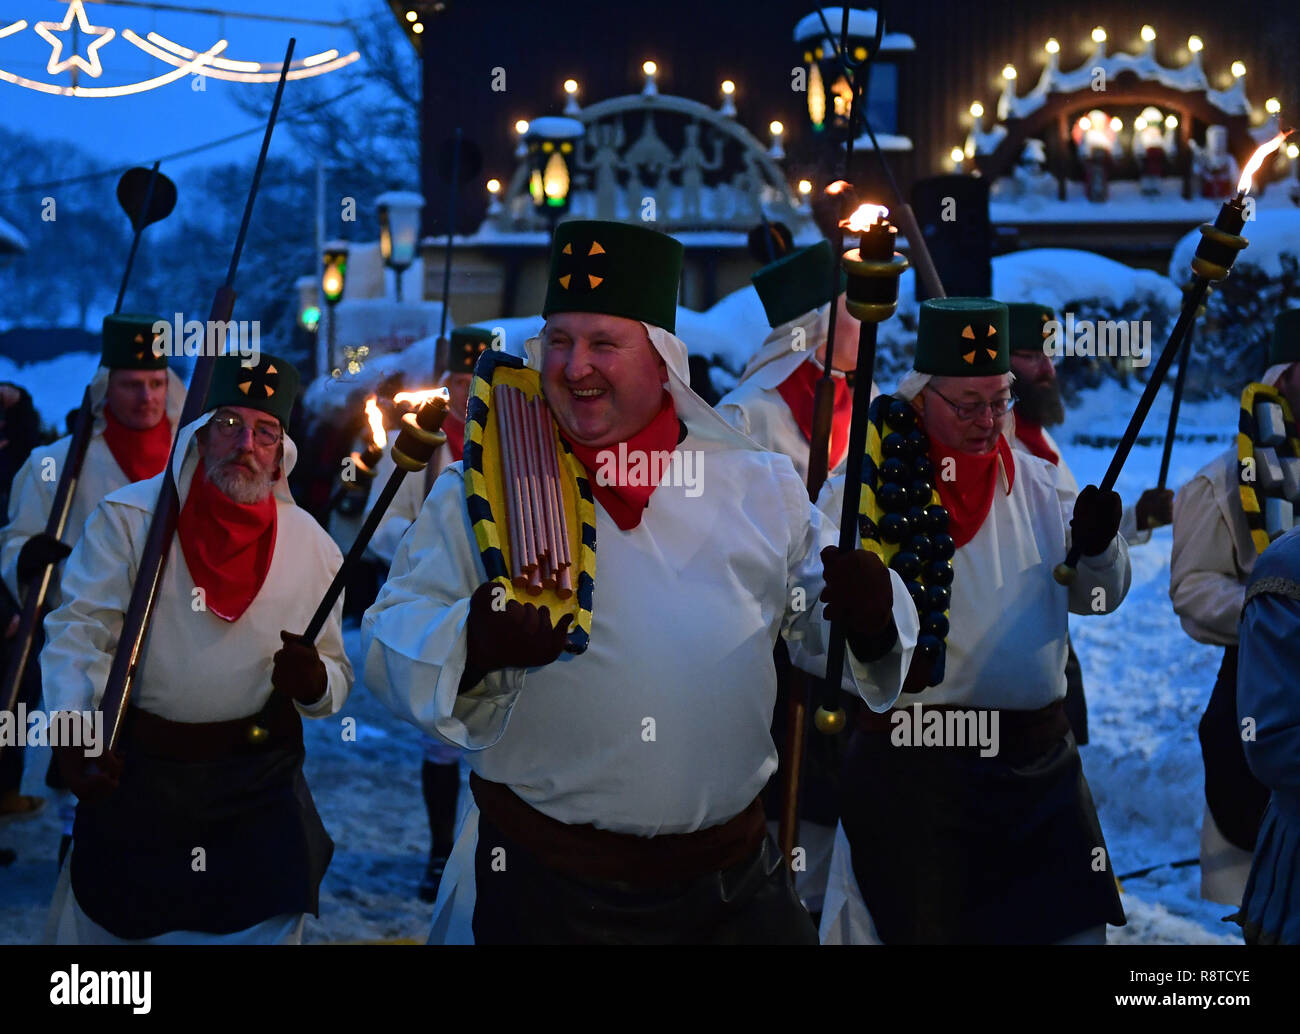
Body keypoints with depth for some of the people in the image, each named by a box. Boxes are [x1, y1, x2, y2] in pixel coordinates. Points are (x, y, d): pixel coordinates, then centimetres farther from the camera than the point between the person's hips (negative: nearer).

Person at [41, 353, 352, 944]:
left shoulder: (313, 546, 0)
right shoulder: (130, 517, -7)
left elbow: (336, 678, 7)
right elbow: (80, 633, -12)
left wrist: (314, 682, -17)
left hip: (259, 784, 1)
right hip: (131, 773, -1)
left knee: (258, 925, 6)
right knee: (105, 922, 15)